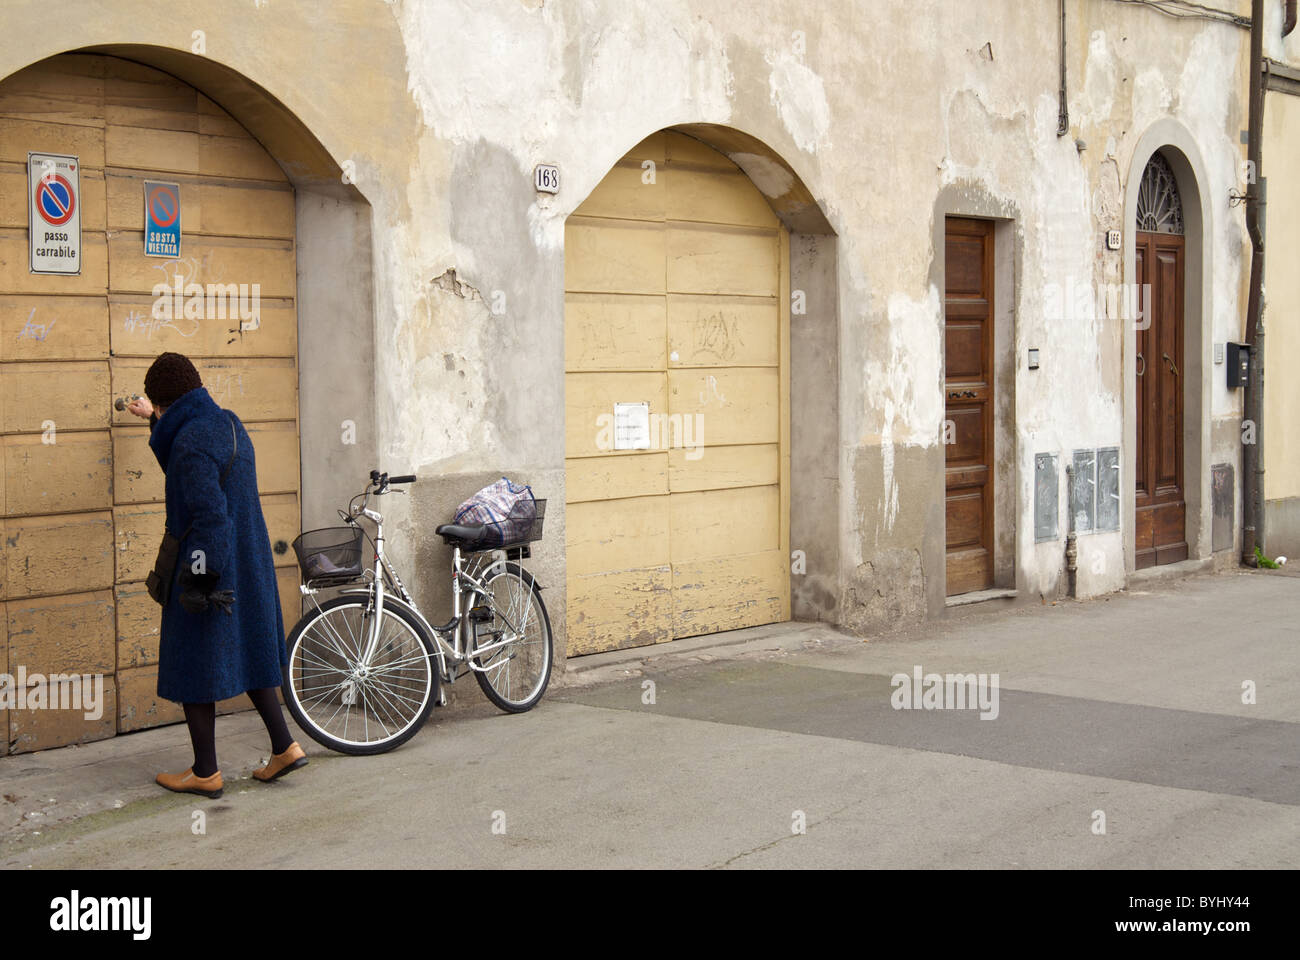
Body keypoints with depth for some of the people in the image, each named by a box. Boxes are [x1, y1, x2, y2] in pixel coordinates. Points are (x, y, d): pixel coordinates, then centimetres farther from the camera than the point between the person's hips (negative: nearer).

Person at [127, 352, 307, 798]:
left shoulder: (190, 441, -21)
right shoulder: (228, 423, 7)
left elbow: (210, 514, -26)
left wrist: (198, 581, -23)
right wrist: (156, 420, 45)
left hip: (208, 567, -9)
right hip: (249, 564, 9)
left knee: (194, 666, 3)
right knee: (247, 655, 19)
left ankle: (205, 773, 11)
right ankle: (284, 746, 19)